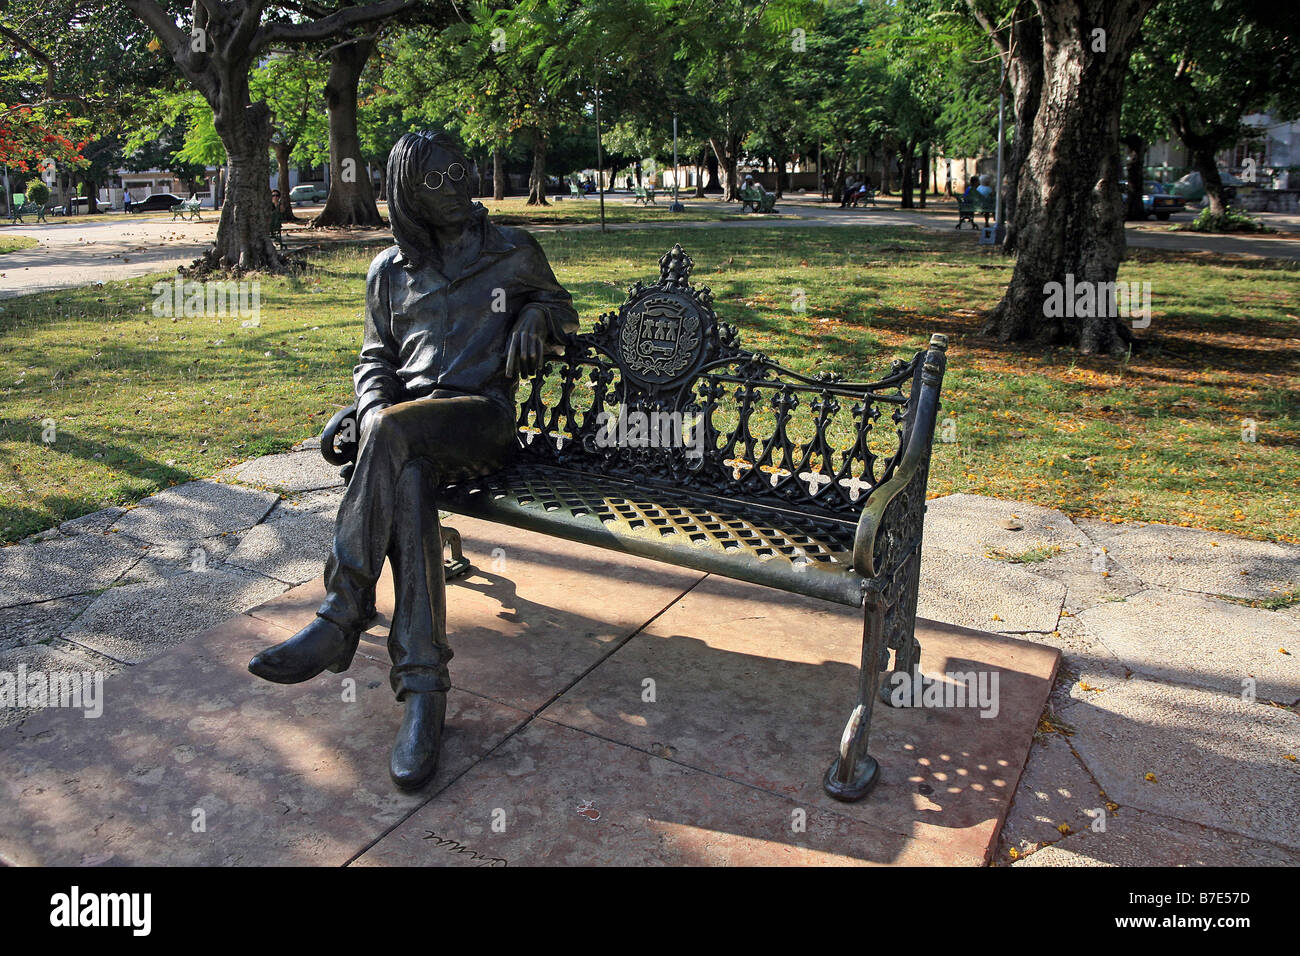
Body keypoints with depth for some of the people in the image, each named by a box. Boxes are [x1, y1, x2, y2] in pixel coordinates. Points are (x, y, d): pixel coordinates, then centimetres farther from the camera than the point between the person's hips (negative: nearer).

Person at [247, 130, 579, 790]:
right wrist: (373, 407, -1)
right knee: (407, 483, -34)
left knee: (396, 432, -36)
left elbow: (563, 312, 25)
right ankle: (423, 687, -39)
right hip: (406, 423, 2)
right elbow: (374, 357, 22)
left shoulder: (512, 252, 14)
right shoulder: (389, 271, 20)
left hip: (484, 415, -2)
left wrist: (536, 313, 0)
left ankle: (342, 617, -32)